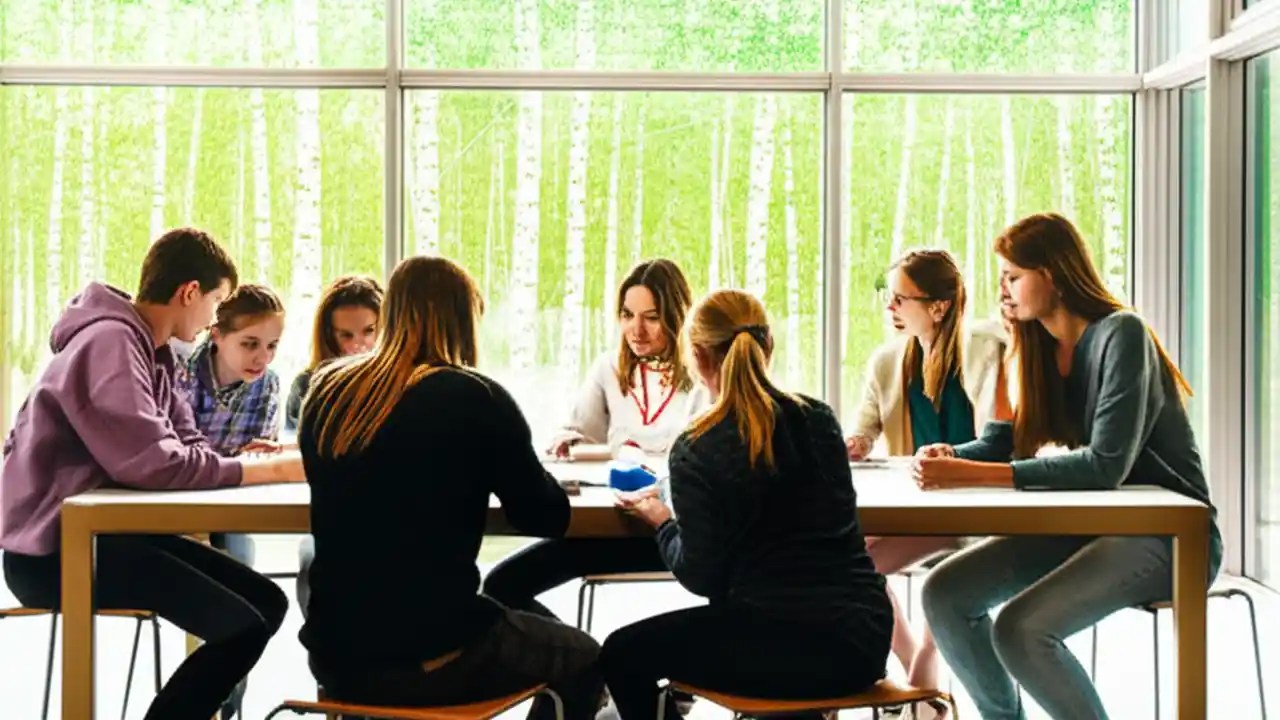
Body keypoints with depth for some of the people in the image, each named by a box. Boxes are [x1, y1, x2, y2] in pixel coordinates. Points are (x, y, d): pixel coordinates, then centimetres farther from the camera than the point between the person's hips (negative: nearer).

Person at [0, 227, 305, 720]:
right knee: (242, 626, -20)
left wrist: (267, 460, -8)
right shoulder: (109, 342, -18)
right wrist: (272, 470, -22)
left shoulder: (148, 351, 13)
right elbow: (152, 464, -28)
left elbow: (186, 446, 9)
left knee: (266, 602, 3)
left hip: (103, 531, 10)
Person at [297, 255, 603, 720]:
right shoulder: (476, 398, -11)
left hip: (335, 654, 6)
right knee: (582, 657, 22)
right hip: (430, 658, -5)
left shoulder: (327, 393, 4)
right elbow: (547, 518, -2)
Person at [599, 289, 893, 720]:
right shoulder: (820, 420, 7)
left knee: (622, 655, 15)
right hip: (864, 636, 7)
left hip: (789, 644, -6)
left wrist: (663, 523, 11)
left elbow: (701, 576, -7)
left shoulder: (695, 452, -10)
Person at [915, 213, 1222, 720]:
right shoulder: (1041, 347, 8)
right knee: (944, 594, -7)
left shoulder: (1121, 334, -17)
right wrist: (949, 457, -16)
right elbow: (1002, 442, 7)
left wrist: (973, 475, -31)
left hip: (1165, 534, -8)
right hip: (1087, 525, 8)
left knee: (1018, 627, -27)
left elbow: (1106, 465, -27)